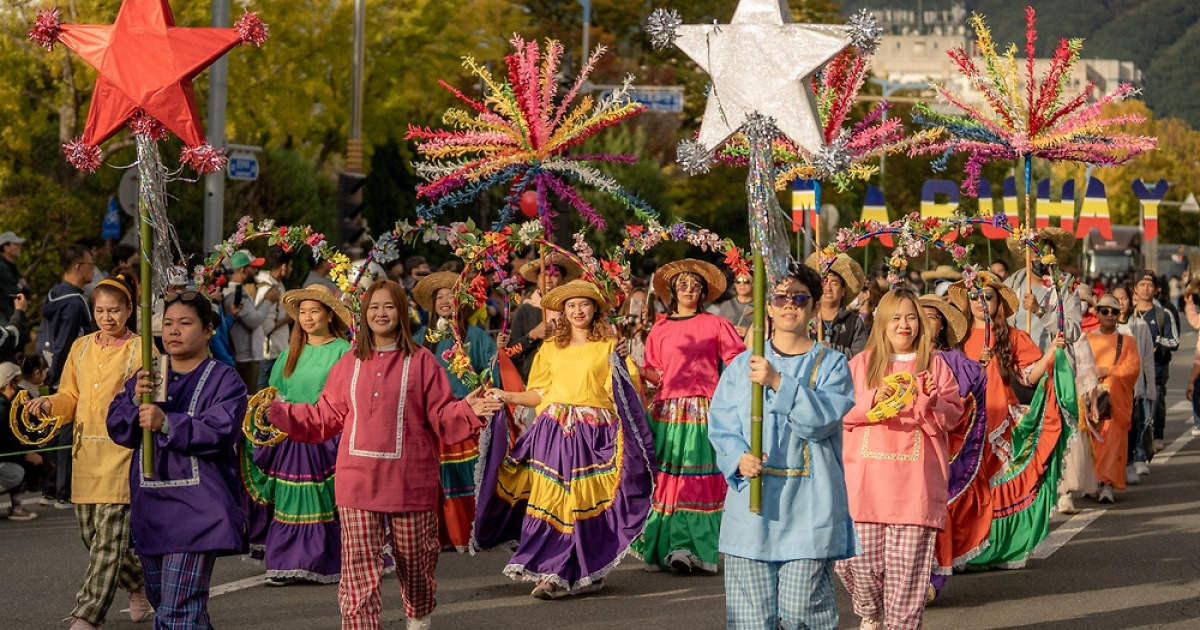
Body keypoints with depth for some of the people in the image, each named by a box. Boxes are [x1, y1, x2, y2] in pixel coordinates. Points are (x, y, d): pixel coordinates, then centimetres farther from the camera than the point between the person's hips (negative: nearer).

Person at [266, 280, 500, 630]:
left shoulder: (421, 361, 1)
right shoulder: (349, 364, 10)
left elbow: (442, 418, -2)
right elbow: (325, 418, 14)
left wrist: (467, 411, -21)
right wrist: (279, 413, 8)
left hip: (410, 483, -2)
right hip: (357, 483, 2)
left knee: (415, 562, 13)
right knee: (359, 571, -5)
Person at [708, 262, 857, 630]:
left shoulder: (831, 364, 5)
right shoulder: (741, 366, 12)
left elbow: (823, 418, -12)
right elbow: (721, 424, 6)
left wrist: (778, 383, -21)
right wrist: (739, 458, -13)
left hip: (808, 509, -2)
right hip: (752, 503, 2)